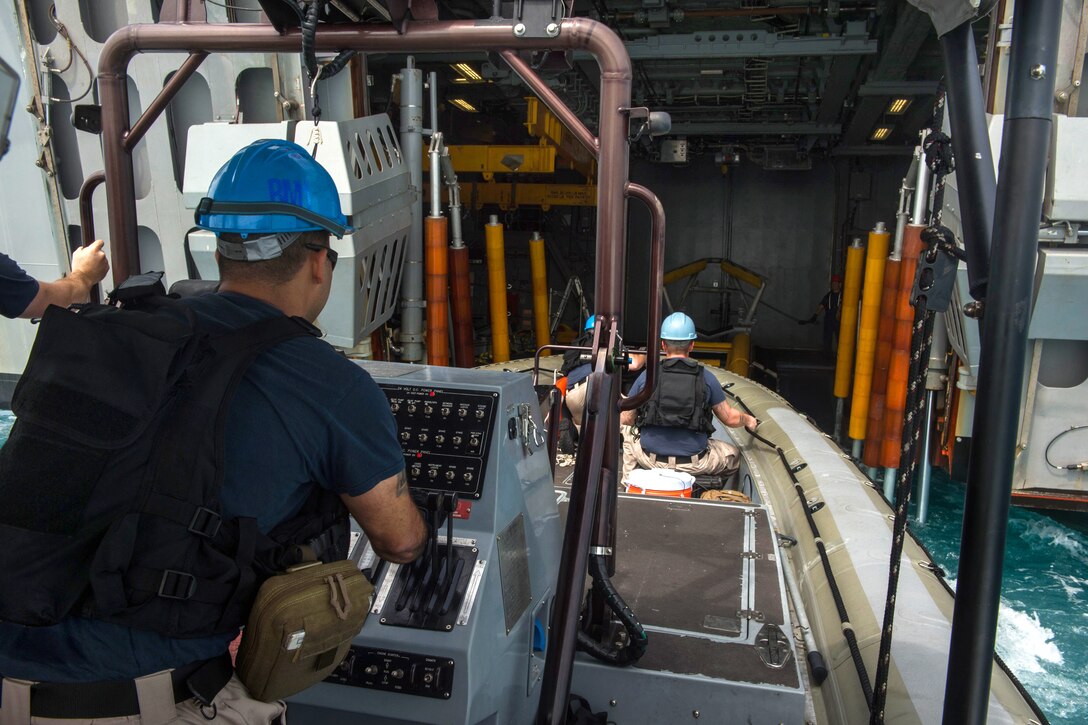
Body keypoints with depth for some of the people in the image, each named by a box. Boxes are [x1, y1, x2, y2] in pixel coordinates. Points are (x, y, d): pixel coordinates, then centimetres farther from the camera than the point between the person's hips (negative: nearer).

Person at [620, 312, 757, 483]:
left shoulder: (647, 376, -7)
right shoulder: (706, 378, -6)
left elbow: (625, 419, 3)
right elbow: (731, 419, 6)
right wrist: (749, 421, 29)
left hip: (651, 460, 0)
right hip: (694, 465, 0)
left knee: (627, 430, 31)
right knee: (732, 453, 28)